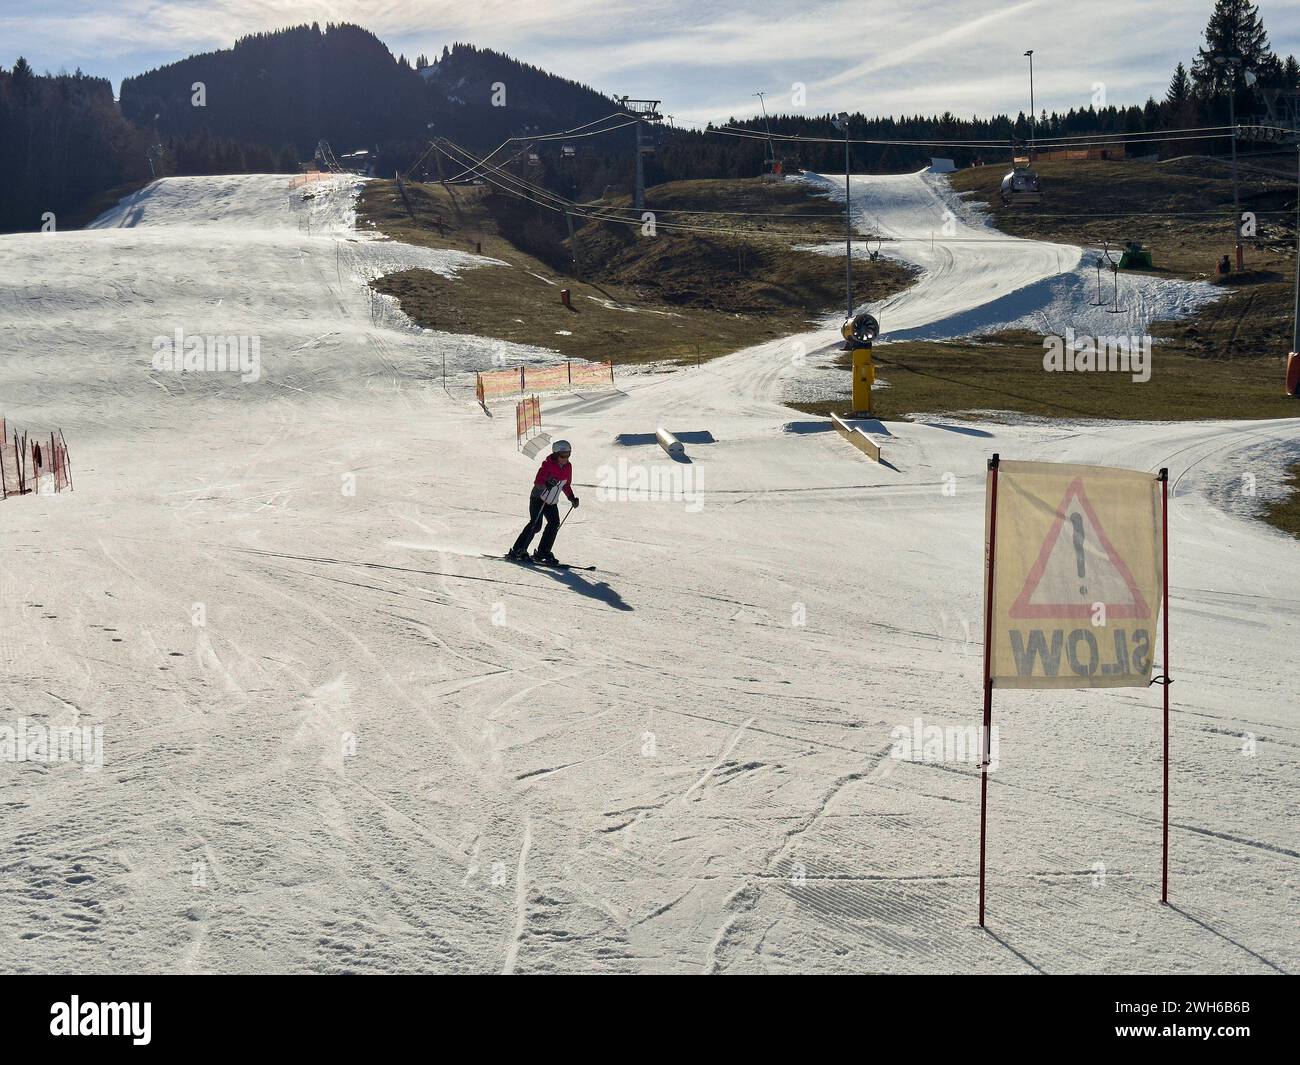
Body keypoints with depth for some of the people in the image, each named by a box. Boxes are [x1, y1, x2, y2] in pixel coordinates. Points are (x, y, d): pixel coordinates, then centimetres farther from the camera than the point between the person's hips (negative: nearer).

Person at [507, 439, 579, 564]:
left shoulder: (568, 467, 2)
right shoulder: (547, 465, -19)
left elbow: (566, 485, 15)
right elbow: (537, 482, -27)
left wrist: (572, 498, 4)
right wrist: (546, 485, -45)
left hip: (552, 502, 7)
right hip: (538, 499, -7)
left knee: (554, 523, -6)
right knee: (535, 524, -16)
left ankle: (542, 553, 3)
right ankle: (517, 551, -11)